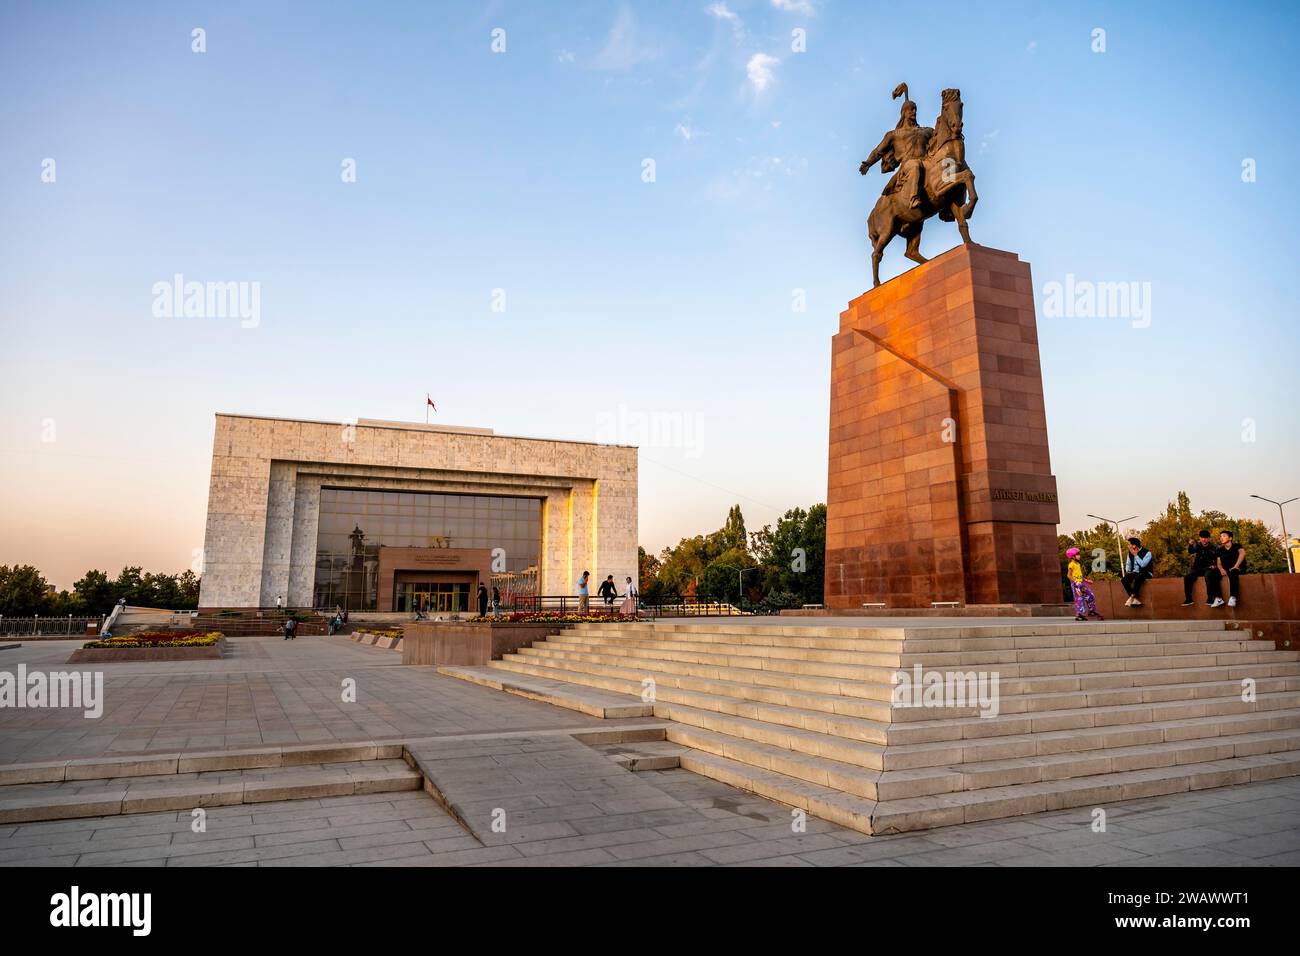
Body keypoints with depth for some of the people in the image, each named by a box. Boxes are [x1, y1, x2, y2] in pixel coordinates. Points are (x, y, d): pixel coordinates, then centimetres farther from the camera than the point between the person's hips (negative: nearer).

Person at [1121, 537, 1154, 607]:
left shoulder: (1147, 553, -11)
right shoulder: (1130, 553, 8)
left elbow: (1143, 564, -24)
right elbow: (1128, 564, 18)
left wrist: (1135, 555, -20)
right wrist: (1128, 571, 2)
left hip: (1145, 573, -6)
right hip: (1135, 572, 6)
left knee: (1137, 578, -40)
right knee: (1125, 579, -26)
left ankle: (1132, 597, -31)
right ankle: (1136, 600, -30)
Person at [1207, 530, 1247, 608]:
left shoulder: (1236, 546, 4)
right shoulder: (1220, 550, 18)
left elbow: (1242, 553, -19)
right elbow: (1218, 563, 10)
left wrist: (1236, 566, -30)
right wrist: (1221, 569, -14)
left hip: (1237, 569, -5)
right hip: (1225, 569, 5)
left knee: (1233, 572, -42)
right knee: (1209, 574, -25)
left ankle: (1233, 597, -43)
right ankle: (1218, 598, -33)